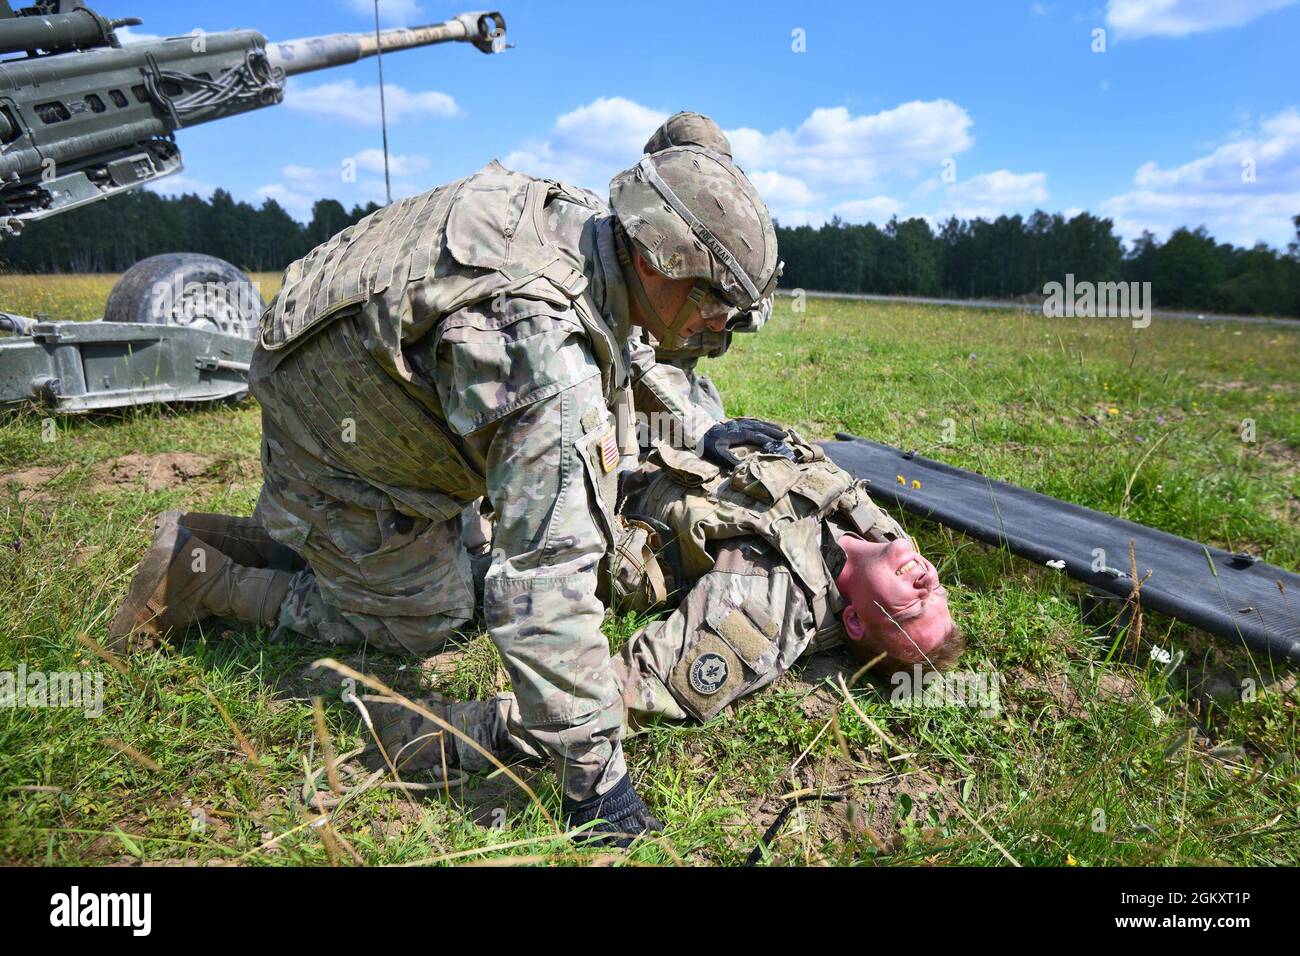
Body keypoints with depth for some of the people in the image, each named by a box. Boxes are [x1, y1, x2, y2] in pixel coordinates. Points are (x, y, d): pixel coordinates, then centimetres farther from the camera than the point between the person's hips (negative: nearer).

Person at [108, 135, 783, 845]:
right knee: (427, 619, 9)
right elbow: (544, 577, -42)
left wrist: (689, 439, 12)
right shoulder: (546, 342, -40)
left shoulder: (580, 218, -11)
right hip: (335, 447, -8)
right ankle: (201, 578, 14)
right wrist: (593, 773, -35)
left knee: (450, 551, 23)